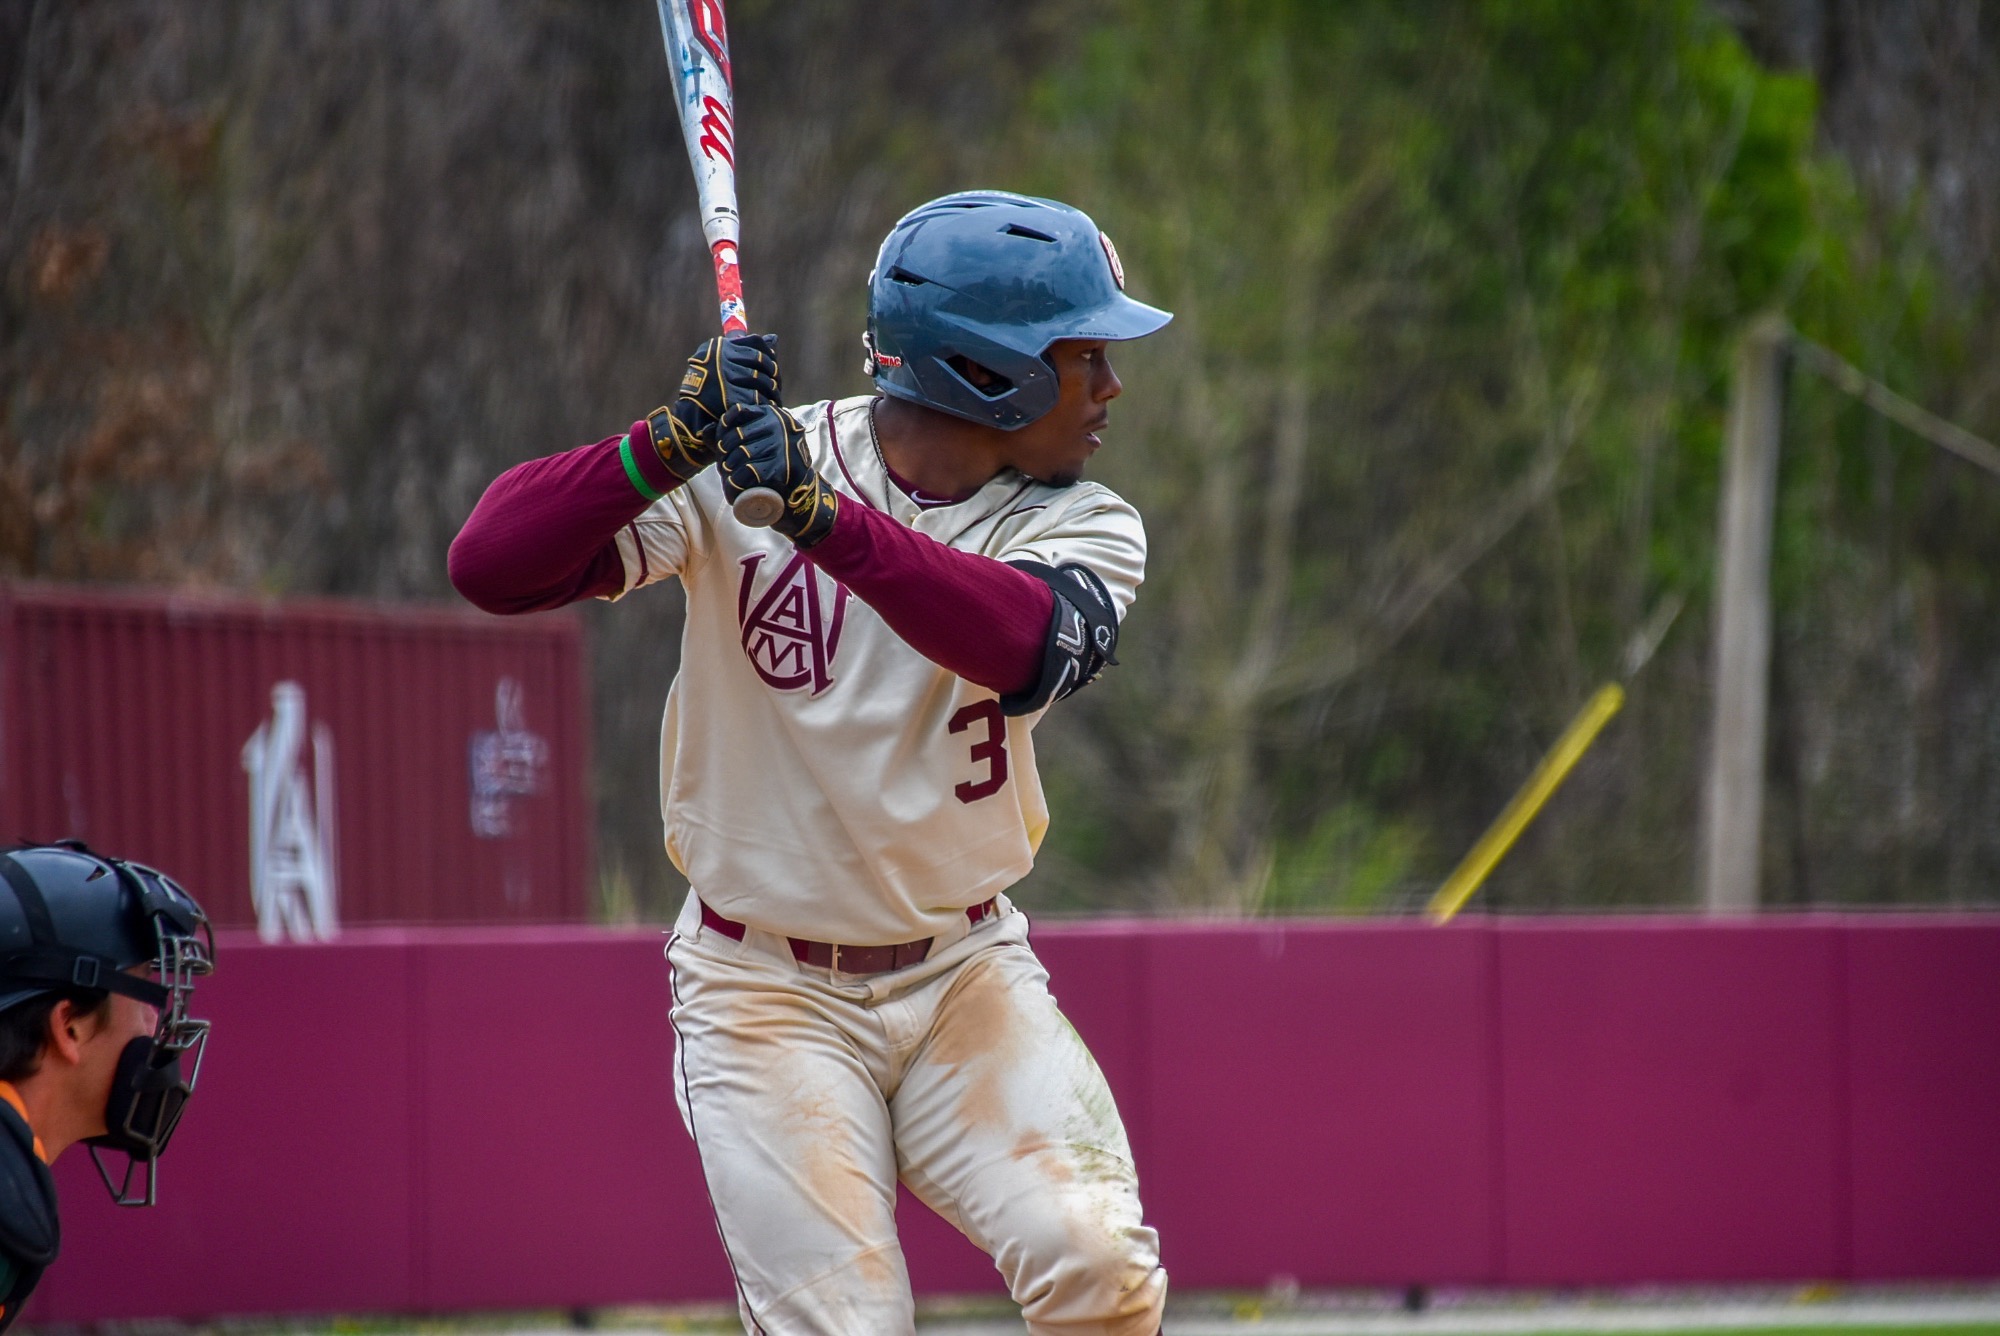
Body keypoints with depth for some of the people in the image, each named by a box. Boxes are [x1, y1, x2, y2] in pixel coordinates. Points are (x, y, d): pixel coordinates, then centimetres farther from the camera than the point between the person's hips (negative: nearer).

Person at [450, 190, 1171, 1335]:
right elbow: (490, 564, -20)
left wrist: (817, 510, -40)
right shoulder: (732, 474, -10)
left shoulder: (1084, 527, -4)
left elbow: (1025, 650, -28)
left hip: (966, 973, 2)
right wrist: (675, 443, -34)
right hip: (766, 988, -2)